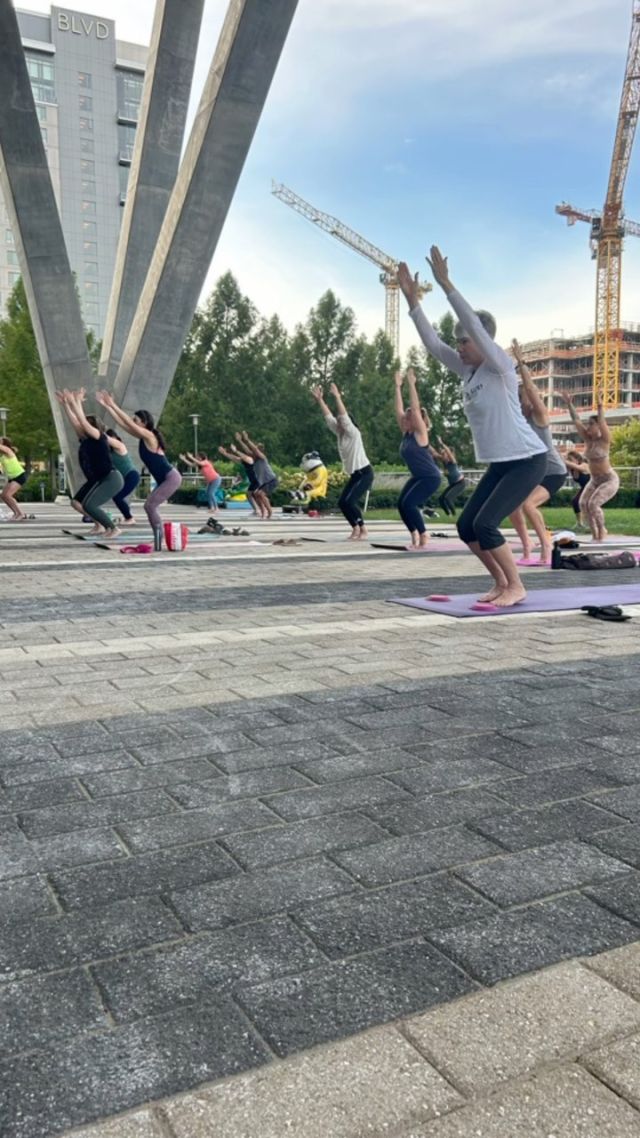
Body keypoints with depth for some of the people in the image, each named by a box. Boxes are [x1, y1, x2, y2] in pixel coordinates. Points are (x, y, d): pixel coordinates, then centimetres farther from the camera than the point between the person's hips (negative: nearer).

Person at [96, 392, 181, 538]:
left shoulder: (149, 436, -14)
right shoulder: (142, 438, 9)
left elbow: (128, 422, -20)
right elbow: (122, 423, 10)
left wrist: (112, 405, -17)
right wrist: (106, 406, 7)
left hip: (171, 478, -10)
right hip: (165, 479, 10)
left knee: (150, 505, -12)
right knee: (151, 507, 10)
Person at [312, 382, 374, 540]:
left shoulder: (354, 433, -11)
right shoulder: (339, 434, 9)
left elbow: (344, 416, -23)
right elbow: (328, 416, 7)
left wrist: (337, 397, -27)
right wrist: (319, 399, 2)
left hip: (365, 473, -9)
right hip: (355, 474, 9)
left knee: (348, 501, -18)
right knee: (343, 502, 3)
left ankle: (362, 530, -11)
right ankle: (357, 529, 12)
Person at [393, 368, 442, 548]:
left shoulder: (420, 433, -13)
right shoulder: (406, 433, 6)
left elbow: (415, 408, -21)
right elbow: (399, 409, 4)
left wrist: (411, 383, -20)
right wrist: (398, 386, 5)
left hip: (430, 477, -8)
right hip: (417, 477, 8)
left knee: (408, 503, -18)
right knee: (401, 504, 0)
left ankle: (424, 537, -9)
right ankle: (415, 536, 10)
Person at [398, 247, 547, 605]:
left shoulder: (501, 366, -13)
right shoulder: (468, 371, 7)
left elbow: (475, 326, -26)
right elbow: (432, 343, 3)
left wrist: (446, 284, -27)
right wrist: (412, 298, -2)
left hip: (527, 460, -8)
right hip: (500, 464, 9)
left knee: (484, 524, -18)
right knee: (467, 526, 2)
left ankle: (516, 586, -1)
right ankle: (501, 582, 18)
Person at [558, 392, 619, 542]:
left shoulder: (605, 440, -17)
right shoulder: (587, 439, -2)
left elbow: (602, 423, -34)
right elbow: (576, 420, -7)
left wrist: (600, 409, -52)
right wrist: (569, 404, -15)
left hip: (610, 480, -6)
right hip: (594, 480, 6)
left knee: (593, 504, -21)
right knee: (583, 504, -11)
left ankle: (602, 529, 2)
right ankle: (594, 533, 2)